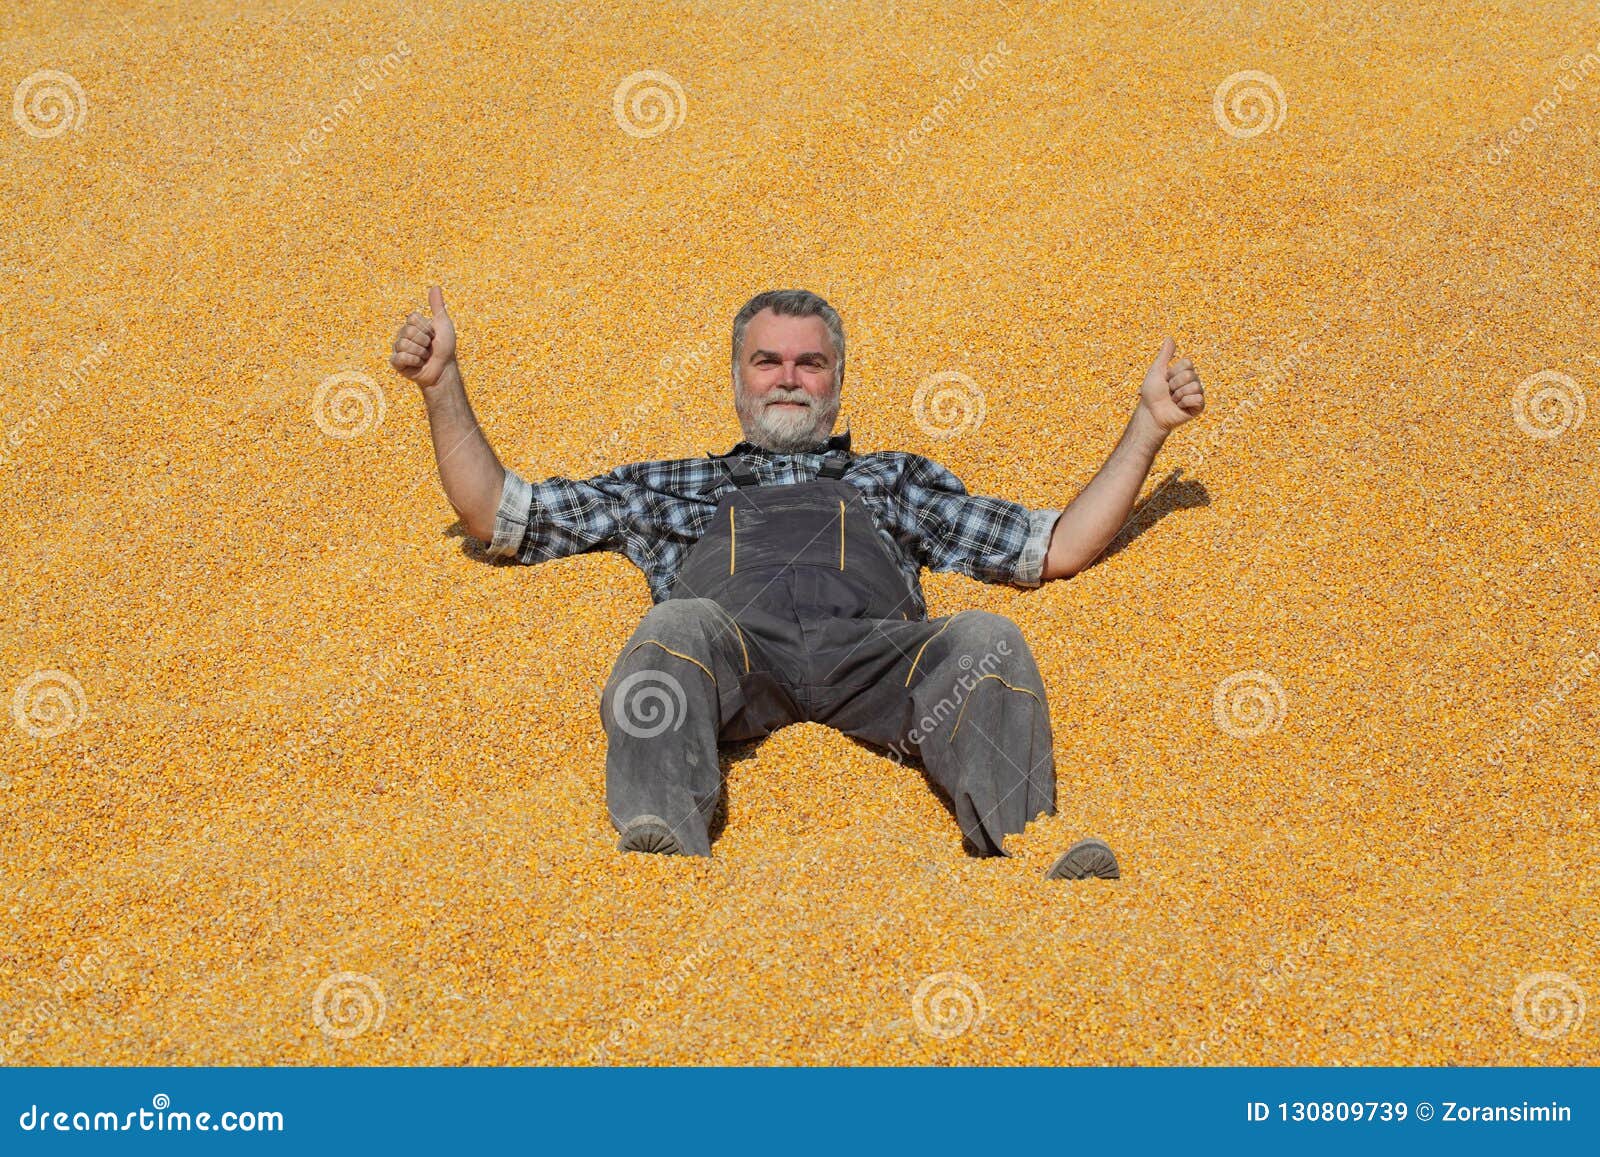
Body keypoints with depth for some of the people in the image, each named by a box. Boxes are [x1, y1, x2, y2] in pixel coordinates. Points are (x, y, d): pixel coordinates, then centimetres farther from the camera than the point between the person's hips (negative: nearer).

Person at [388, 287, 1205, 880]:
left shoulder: (895, 480, 41)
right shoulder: (670, 486, 40)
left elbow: (1056, 549, 33)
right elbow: (496, 515, 36)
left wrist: (1148, 425, 29)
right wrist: (443, 385, 29)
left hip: (874, 648, 1)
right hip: (732, 644, -1)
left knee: (986, 640, -32)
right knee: (678, 627, -37)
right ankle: (661, 844, -61)